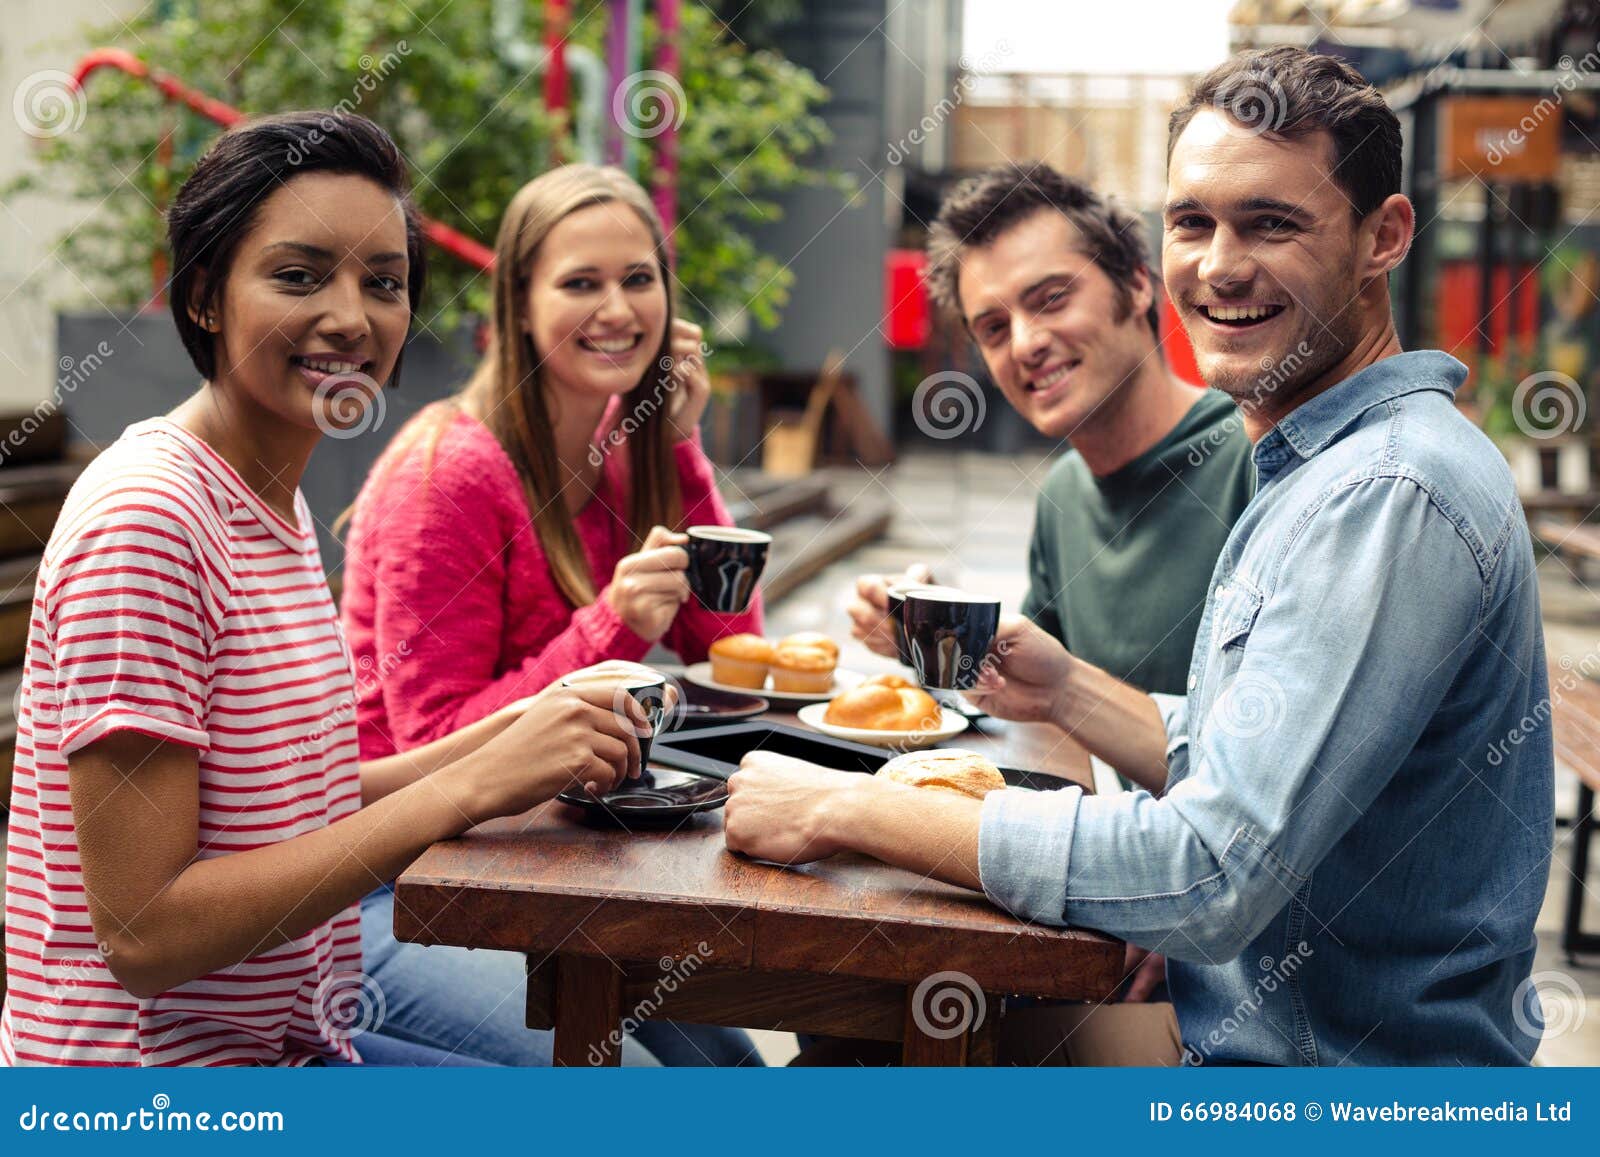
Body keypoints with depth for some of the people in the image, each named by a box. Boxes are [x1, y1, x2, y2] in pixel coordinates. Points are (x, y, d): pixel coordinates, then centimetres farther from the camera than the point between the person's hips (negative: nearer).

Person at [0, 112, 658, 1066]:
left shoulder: (277, 500, 8)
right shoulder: (145, 517, -20)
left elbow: (295, 804, 9)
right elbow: (145, 930, -23)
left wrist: (508, 736, -3)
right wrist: (473, 785, -24)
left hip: (289, 1036, 9)